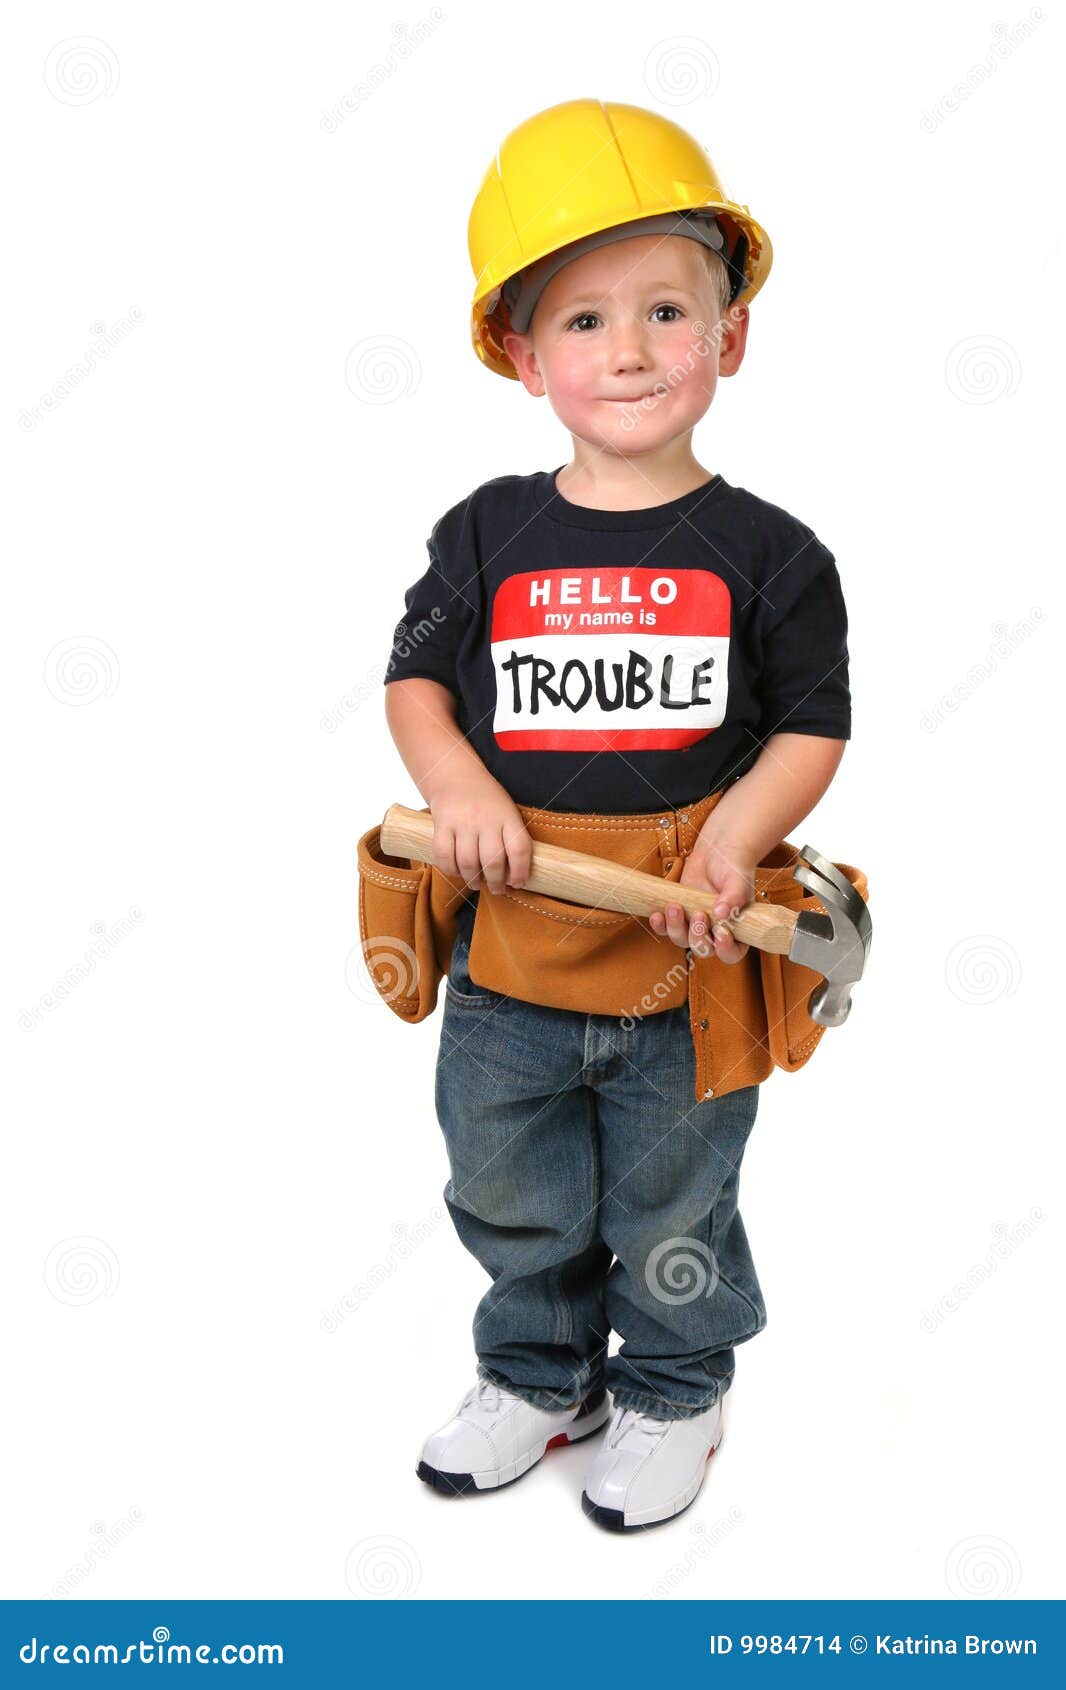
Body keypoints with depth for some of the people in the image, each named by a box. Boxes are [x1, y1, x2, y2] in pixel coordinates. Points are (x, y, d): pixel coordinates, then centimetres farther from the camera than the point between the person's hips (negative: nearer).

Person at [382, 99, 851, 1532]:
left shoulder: (766, 552, -8)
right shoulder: (490, 535, -2)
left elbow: (814, 726, -4)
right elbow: (417, 678, 4)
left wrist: (735, 836, -21)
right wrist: (461, 787, -15)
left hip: (685, 953, -2)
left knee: (673, 1212, 18)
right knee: (510, 1199, 22)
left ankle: (672, 1393, 45)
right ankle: (543, 1377, 48)